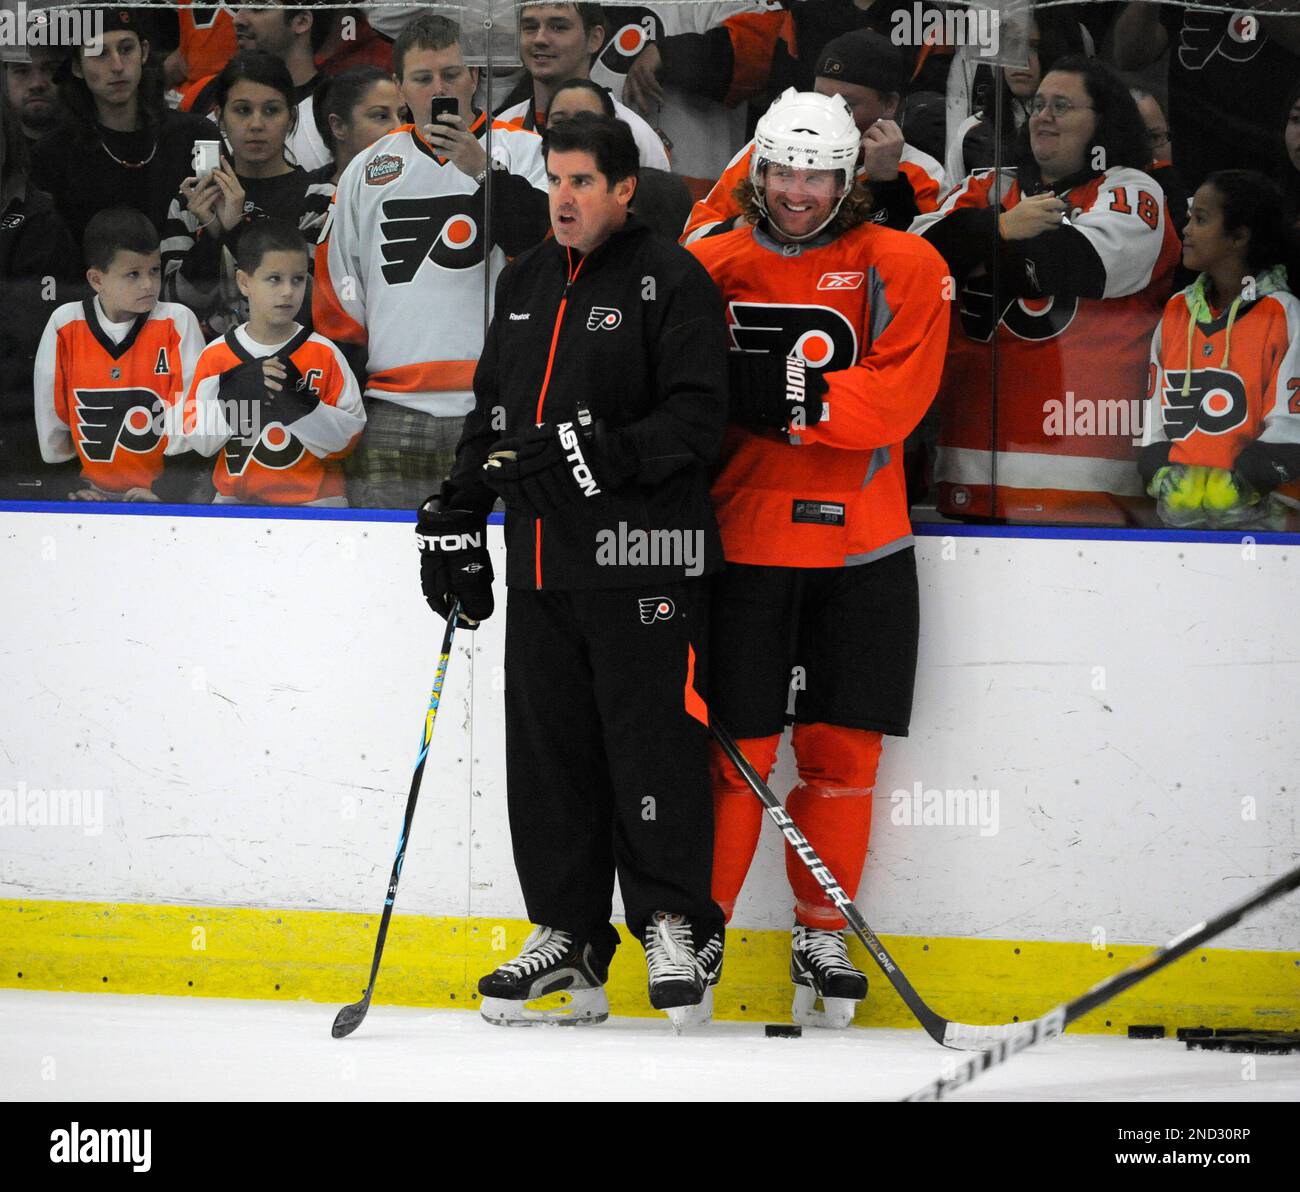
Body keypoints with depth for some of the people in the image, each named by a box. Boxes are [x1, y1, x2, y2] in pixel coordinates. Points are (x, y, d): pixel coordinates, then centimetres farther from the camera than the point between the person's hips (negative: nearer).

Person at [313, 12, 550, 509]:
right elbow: (336, 284, 21)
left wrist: (484, 169, -19)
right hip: (392, 410, 3)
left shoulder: (519, 149, 7)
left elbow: (549, 240, -10)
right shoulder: (369, 167, 17)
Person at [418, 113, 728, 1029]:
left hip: (643, 554, -7)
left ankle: (676, 928, 1)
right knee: (548, 748, 7)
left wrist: (606, 455, -25)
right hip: (542, 559, 7)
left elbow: (697, 417, -13)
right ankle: (568, 936, 14)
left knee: (653, 740, -7)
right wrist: (456, 518, 19)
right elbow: (490, 412, 25)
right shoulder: (527, 284, 18)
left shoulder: (671, 280, -5)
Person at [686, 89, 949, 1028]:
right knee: (736, 751, -3)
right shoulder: (712, 269, 3)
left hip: (861, 550, 0)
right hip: (743, 546, 0)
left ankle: (821, 939, 18)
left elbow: (892, 402, -14)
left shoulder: (902, 268, -3)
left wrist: (777, 397, -23)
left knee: (842, 753, 5)